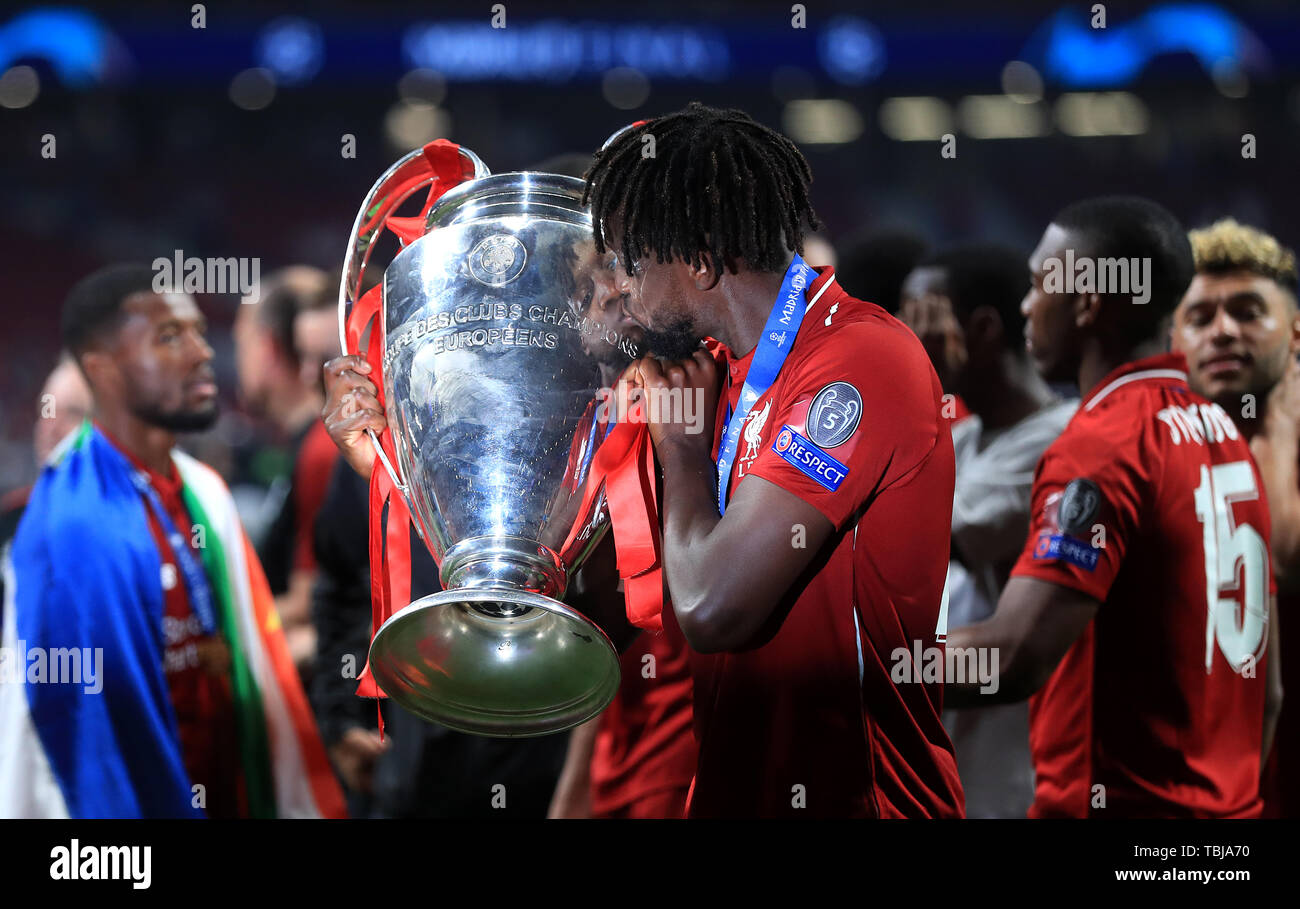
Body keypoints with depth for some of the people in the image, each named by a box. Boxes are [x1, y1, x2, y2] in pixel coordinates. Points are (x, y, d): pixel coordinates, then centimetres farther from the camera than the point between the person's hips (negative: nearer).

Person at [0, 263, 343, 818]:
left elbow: (254, 659, 7)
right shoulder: (75, 523, -21)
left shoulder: (203, 493, 3)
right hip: (144, 798, -7)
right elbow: (80, 714, -21)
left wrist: (301, 801, 5)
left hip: (229, 792, 7)